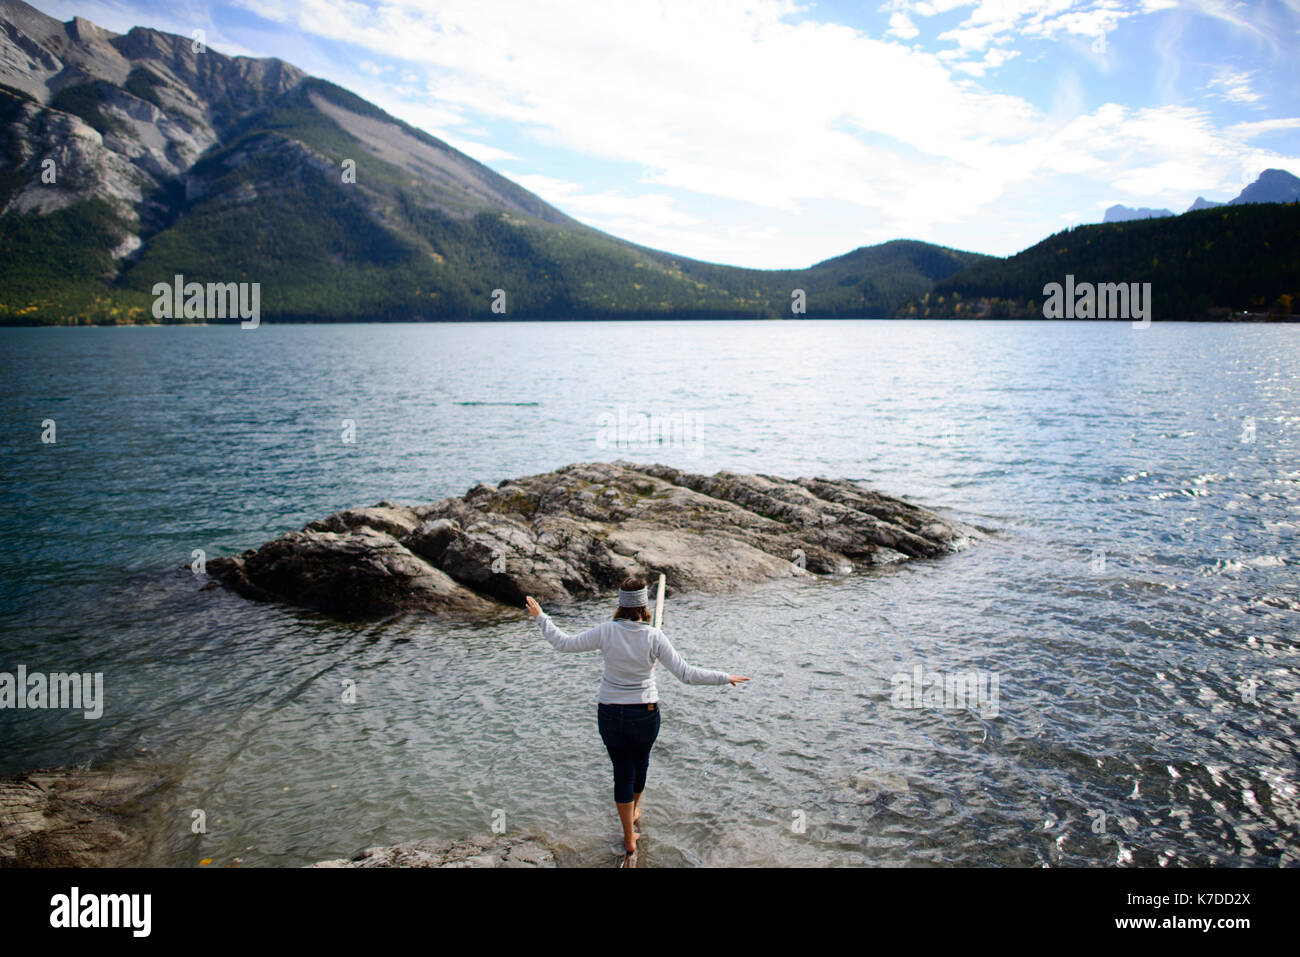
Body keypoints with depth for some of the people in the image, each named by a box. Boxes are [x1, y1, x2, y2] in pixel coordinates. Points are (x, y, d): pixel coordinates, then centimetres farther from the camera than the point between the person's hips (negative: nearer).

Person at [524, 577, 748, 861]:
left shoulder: (606, 632, -15)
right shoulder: (654, 637, -16)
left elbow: (563, 643, -8)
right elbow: (686, 673, -16)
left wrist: (540, 617, 5)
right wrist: (724, 678, -7)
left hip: (610, 714, 0)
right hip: (645, 714, 0)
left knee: (622, 770, 11)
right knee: (640, 763, 25)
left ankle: (629, 838, 15)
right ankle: (633, 812, 51)